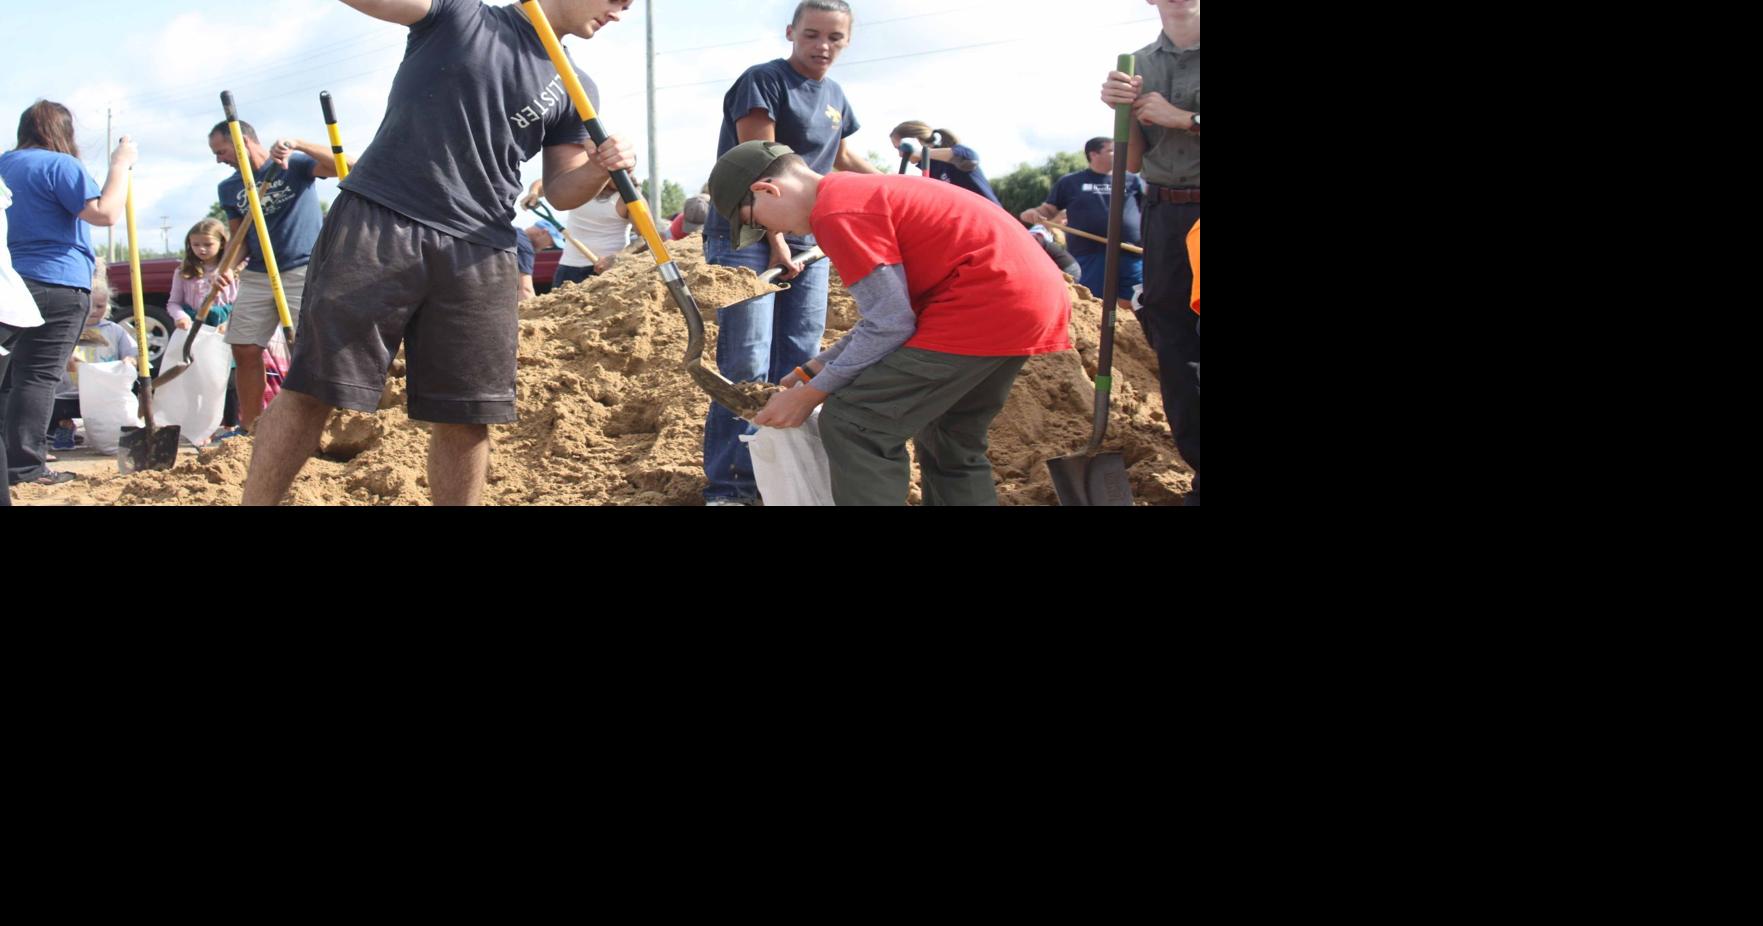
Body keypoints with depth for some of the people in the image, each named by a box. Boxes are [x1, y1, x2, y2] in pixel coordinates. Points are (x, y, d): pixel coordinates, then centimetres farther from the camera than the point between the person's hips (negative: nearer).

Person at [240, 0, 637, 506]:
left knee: (467, 416, 0)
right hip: (377, 223, -4)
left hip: (479, 254, 4)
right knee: (314, 388, -6)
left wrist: (600, 168, -8)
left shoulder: (576, 90, 15)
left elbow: (562, 191, 14)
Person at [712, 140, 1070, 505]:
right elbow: (890, 310, 20)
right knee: (952, 442, 24)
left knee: (853, 424, -6)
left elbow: (891, 326, -12)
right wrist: (817, 367, 20)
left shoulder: (837, 212, -11)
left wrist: (810, 393, -3)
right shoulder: (860, 190, 19)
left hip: (987, 305, -10)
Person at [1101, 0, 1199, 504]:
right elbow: (1133, 161, 11)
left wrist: (1184, 118, -13)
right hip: (1165, 215, 5)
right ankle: (1198, 469, 10)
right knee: (1174, 345, 4)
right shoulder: (1139, 64, 10)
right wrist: (1122, 110, -5)